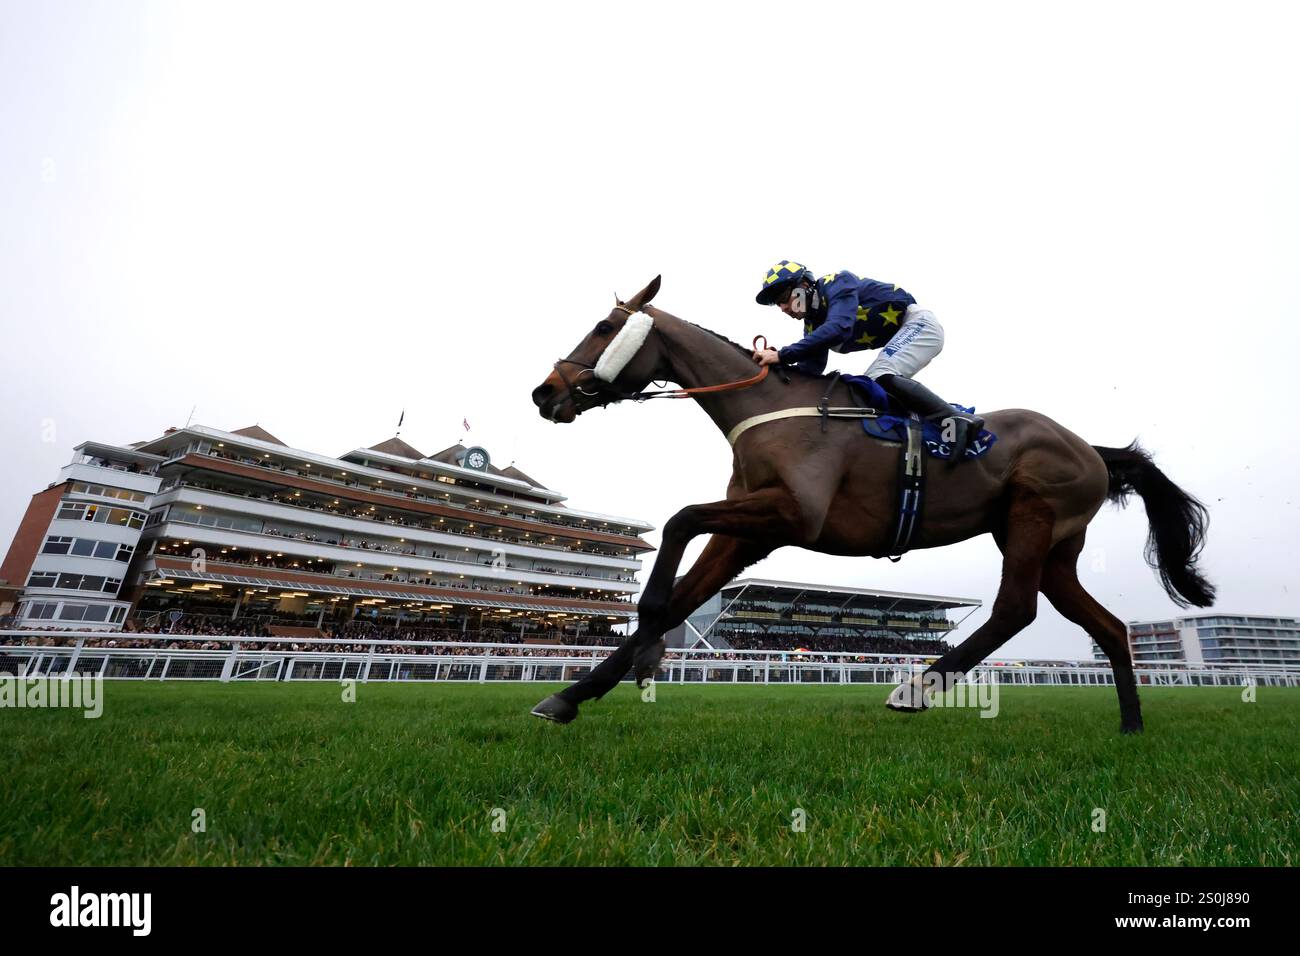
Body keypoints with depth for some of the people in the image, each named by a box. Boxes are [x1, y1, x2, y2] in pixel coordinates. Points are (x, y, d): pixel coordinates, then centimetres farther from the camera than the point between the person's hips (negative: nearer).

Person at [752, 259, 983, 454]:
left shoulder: (837, 284, -19)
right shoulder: (813, 323, 7)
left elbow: (838, 329, -38)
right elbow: (810, 368, -3)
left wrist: (782, 355, -41)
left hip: (918, 322, -10)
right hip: (902, 335, 10)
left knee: (882, 377, -28)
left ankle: (957, 420, -29)